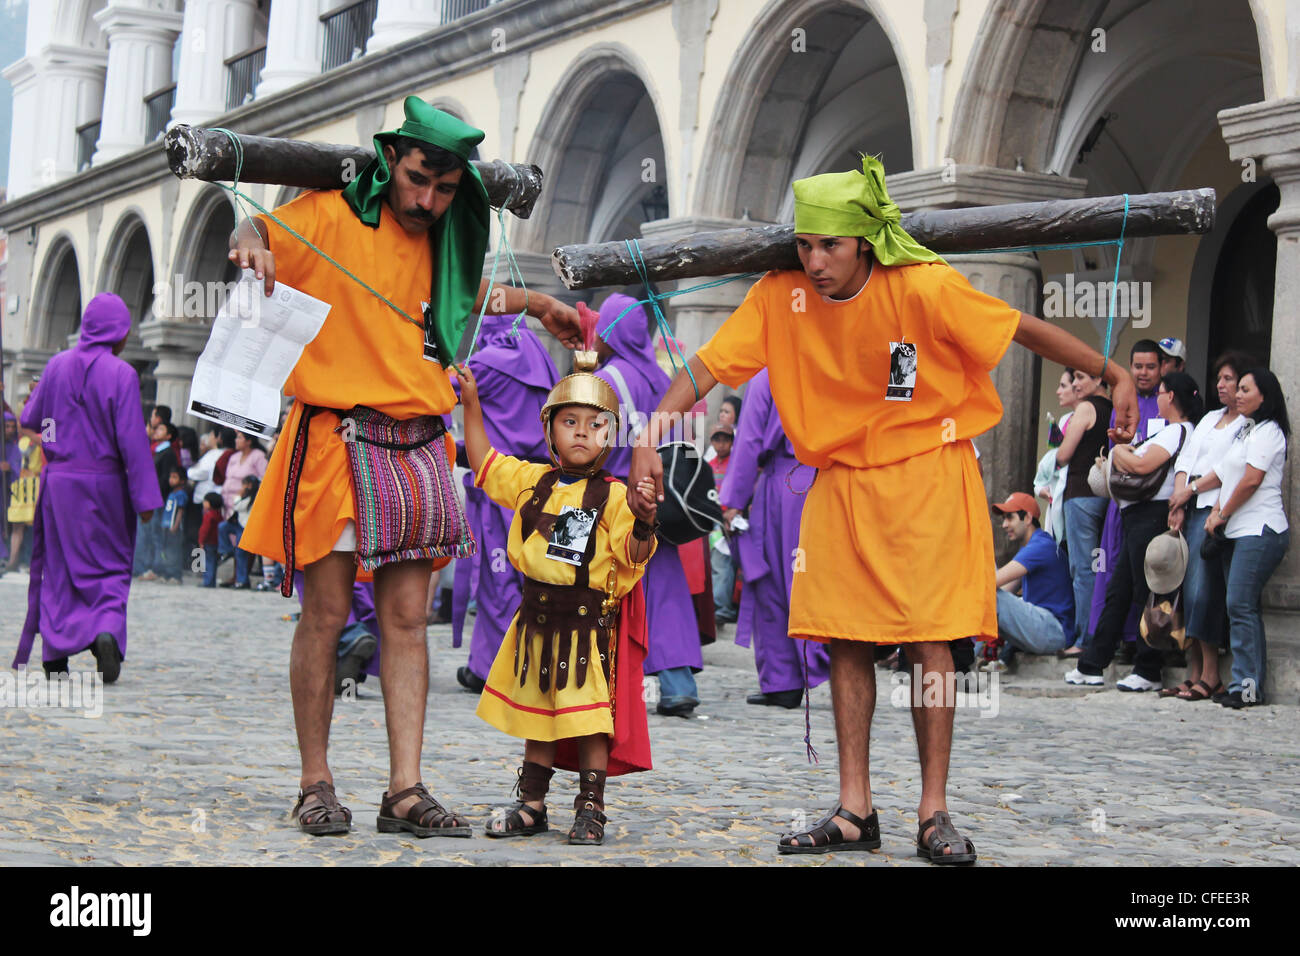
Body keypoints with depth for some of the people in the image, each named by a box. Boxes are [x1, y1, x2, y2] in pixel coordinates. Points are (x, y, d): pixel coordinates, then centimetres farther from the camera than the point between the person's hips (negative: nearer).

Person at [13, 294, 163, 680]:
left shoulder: (57, 365, 1)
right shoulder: (121, 374, -10)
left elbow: (29, 419, 11)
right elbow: (131, 439, -13)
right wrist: (145, 498, -11)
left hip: (58, 481, 3)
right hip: (103, 484, -3)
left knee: (59, 566, 12)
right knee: (111, 565, 8)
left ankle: (54, 651, 9)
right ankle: (108, 630, -16)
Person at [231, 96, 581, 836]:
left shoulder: (439, 239, 17)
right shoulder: (334, 216, -1)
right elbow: (256, 234, -10)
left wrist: (533, 303, 30)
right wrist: (251, 244, -31)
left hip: (415, 444, 5)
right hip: (335, 439, -5)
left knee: (407, 619, 1)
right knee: (327, 613, -2)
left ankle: (406, 789, 2)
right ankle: (316, 784, 8)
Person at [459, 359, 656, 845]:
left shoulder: (613, 495, -7)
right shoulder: (533, 480, 8)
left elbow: (633, 556, -13)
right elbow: (484, 462, 19)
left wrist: (644, 520, -32)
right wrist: (471, 404, 16)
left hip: (590, 623, -5)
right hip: (538, 618, 5)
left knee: (589, 716, -4)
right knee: (536, 715, 13)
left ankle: (590, 810, 5)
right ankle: (531, 805, 23)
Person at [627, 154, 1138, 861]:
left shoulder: (925, 287, -18)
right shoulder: (779, 297, -9)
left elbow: (1022, 329, -8)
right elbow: (709, 364, -8)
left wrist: (1112, 374, -1)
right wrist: (653, 431, -21)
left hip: (928, 476, -3)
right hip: (840, 480, 4)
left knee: (928, 637, -6)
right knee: (845, 640, 2)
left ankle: (934, 814, 2)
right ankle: (854, 813, 10)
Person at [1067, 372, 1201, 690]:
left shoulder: (1178, 430, -10)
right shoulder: (1172, 431, 22)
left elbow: (1142, 465, -22)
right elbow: (1135, 464, 19)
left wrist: (1120, 451, -4)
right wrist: (1124, 452, 2)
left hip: (1152, 517, -10)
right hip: (1138, 519, 10)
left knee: (1147, 595, -6)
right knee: (1117, 593, 10)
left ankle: (1148, 673, 0)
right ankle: (1091, 666, 14)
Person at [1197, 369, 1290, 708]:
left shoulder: (1267, 431, -7)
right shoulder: (1245, 431, 22)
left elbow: (1251, 480, -14)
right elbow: (1228, 477, 23)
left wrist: (1223, 515, -5)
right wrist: (1216, 512, 8)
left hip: (1261, 529, -10)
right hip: (1239, 531, 10)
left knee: (1240, 604, -14)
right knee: (1242, 606, 7)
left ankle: (1246, 685, -13)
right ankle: (1252, 684, 8)